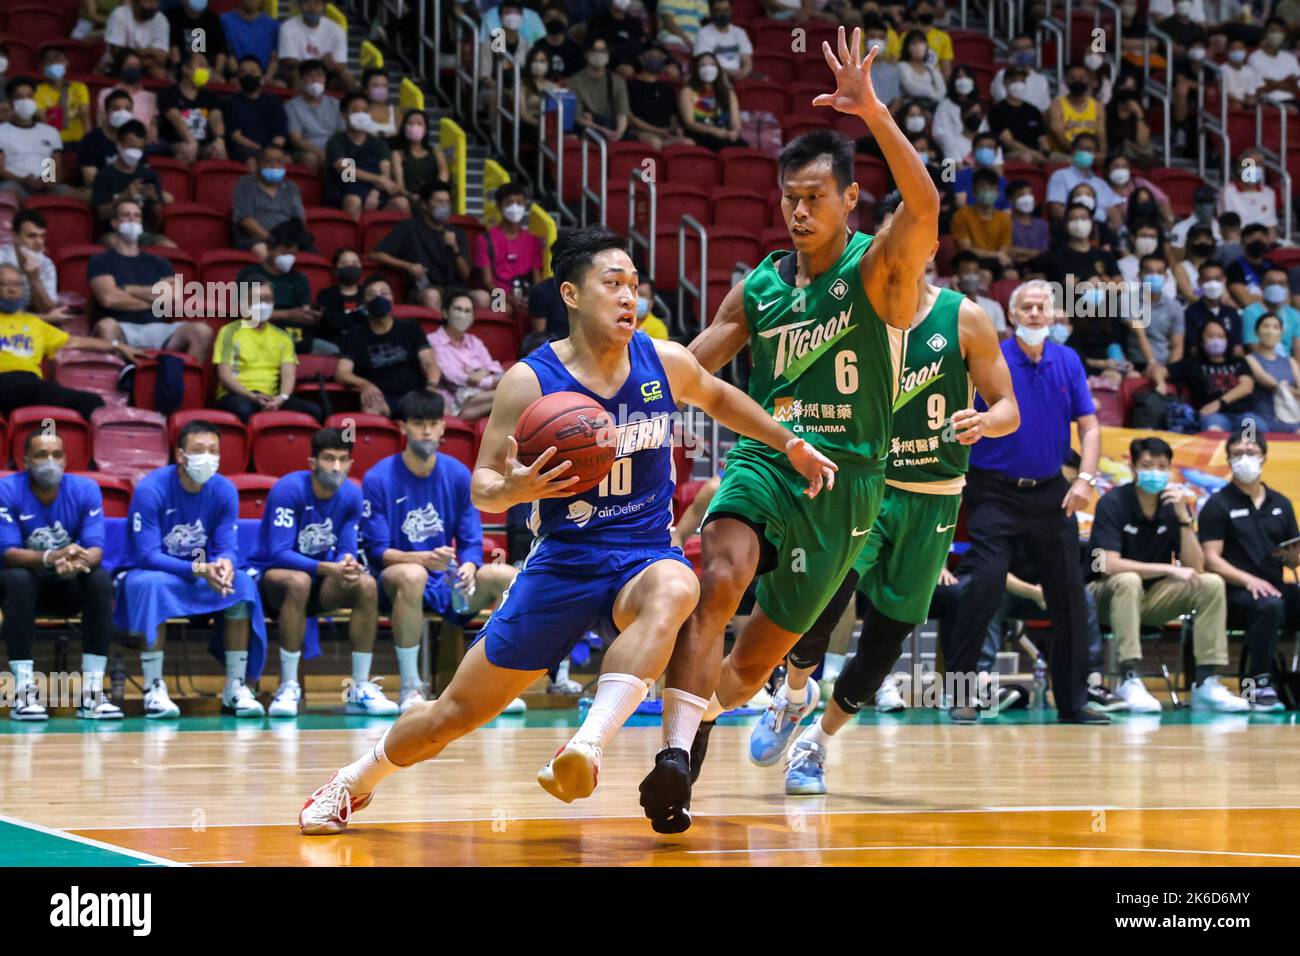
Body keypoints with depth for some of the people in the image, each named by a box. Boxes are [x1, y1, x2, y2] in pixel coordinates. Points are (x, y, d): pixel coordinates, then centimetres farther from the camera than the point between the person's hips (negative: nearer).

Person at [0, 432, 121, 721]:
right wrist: (51, 558, -42)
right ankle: (23, 692, -34)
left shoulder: (86, 490, -9)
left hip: (70, 586, 2)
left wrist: (79, 562, -43)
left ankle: (92, 691, -28)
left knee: (101, 579, -28)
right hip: (26, 582, -2)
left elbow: (96, 549, -17)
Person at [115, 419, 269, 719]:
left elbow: (228, 547, -8)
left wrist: (225, 564, -34)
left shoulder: (224, 490, -7)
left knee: (242, 583, -23)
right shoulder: (151, 489, -21)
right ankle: (154, 689, -32)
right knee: (152, 584, -38)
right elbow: (148, 555, -24)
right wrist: (198, 569, -38)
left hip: (201, 572, 4)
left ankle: (236, 687, -18)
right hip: (144, 573, -4)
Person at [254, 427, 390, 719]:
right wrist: (327, 568, -37)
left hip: (319, 579, 5)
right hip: (272, 576, -5)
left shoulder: (351, 495, -3)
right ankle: (288, 686, -32)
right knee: (299, 581, -38)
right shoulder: (289, 489, -20)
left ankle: (360, 689, -17)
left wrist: (348, 563, -27)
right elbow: (279, 553, -25)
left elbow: (347, 550, -1)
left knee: (366, 584, -22)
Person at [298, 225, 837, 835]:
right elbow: (481, 485, -5)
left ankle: (587, 749, -49)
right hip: (562, 561, -1)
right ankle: (354, 782, 33)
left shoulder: (665, 363, -1)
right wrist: (515, 488, -28)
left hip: (643, 558, 1)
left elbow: (718, 397, 23)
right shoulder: (529, 381, -9)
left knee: (673, 589, -40)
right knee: (458, 711, 4)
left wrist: (791, 446, 20)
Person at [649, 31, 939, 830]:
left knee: (761, 653, 8)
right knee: (718, 583, -30)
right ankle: (676, 756, -35)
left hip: (846, 477, -2)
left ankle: (698, 726, 38)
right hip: (765, 459, 2)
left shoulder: (878, 270, -4)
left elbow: (925, 205, -26)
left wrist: (873, 112, -36)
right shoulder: (758, 289, 9)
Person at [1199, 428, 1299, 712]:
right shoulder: (1218, 505, 4)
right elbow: (1211, 559, -6)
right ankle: (1258, 686, -29)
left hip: (1275, 588, 5)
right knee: (1269, 606, -37)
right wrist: (1248, 580, -21)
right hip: (1234, 593, -5)